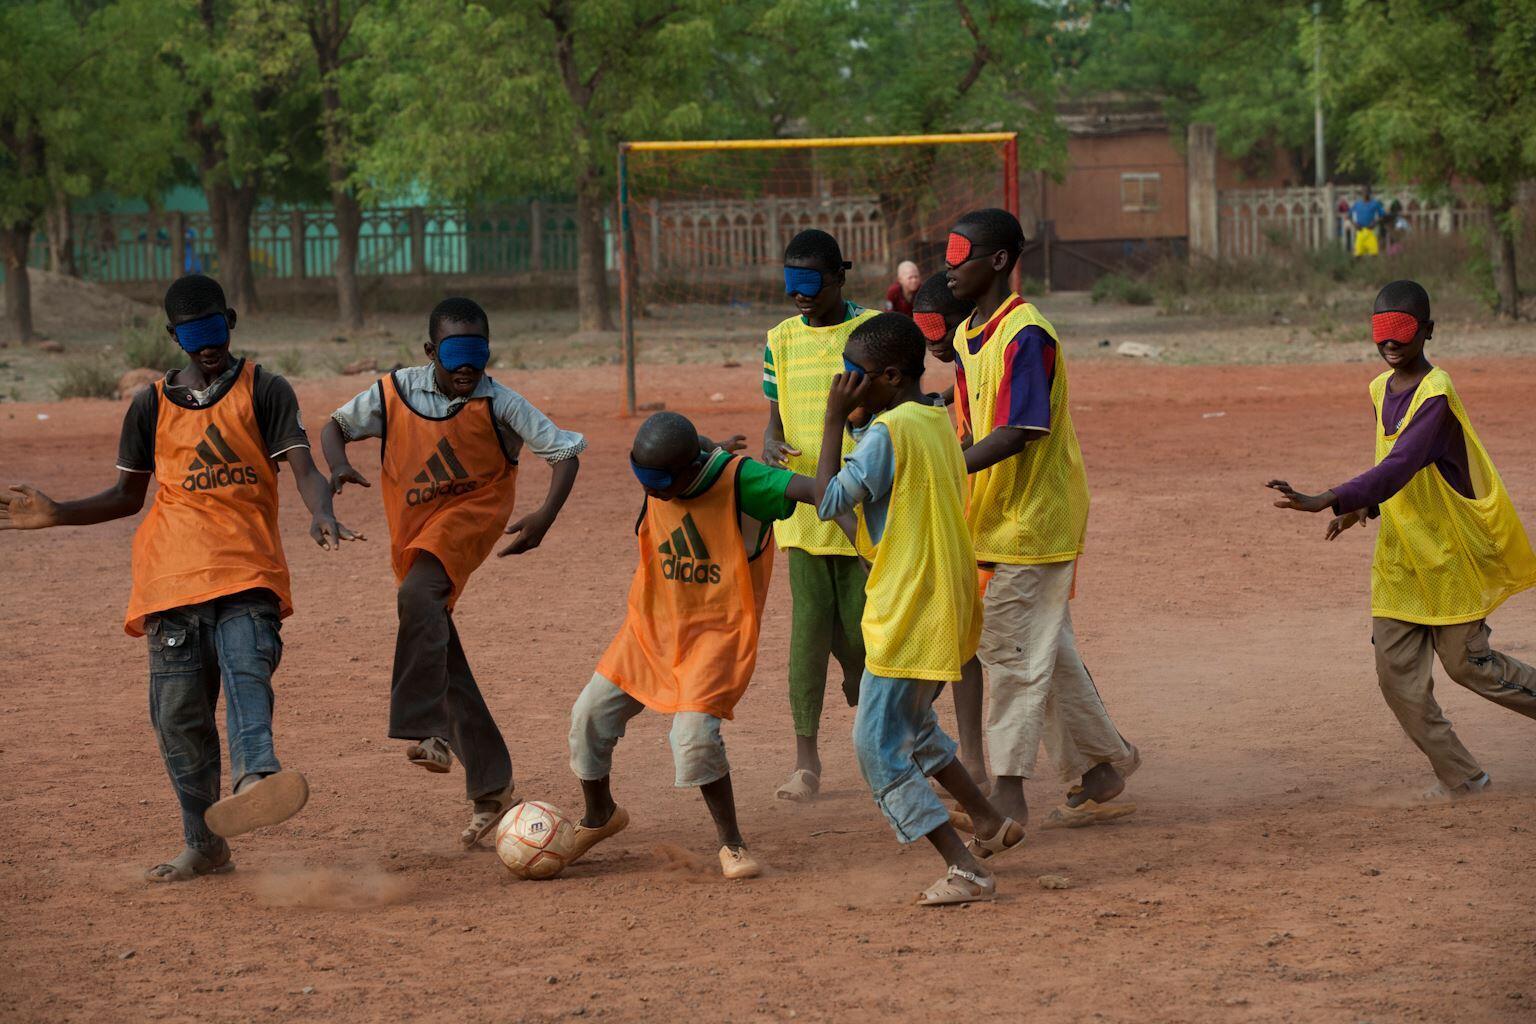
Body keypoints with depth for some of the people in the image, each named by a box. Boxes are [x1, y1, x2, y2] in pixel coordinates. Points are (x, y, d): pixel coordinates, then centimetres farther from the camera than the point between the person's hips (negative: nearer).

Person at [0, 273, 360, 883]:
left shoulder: (263, 391, 8)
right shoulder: (152, 405, 16)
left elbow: (302, 467, -4)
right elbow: (128, 495, 24)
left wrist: (320, 514, -26)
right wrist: (56, 514, 10)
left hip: (247, 569, -3)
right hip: (172, 574, 3)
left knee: (246, 666, -28)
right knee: (178, 709, -2)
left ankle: (255, 775, -53)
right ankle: (204, 847, 7)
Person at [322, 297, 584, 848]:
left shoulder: (498, 403, -15)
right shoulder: (394, 393, -7)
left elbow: (564, 452, -12)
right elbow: (336, 426, 8)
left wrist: (545, 516, -27)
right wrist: (339, 467, -14)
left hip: (471, 513, -5)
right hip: (412, 532, 5)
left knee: (419, 597, -35)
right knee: (443, 662, 7)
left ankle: (427, 733, -37)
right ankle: (491, 791, 16)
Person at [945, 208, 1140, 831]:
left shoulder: (1027, 334, -18)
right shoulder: (970, 337, 12)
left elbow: (1017, 433, -25)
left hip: (1033, 520, -9)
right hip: (996, 519, 9)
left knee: (1014, 652, -7)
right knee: (1048, 655, 14)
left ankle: (1008, 793, -4)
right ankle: (1104, 769, 23)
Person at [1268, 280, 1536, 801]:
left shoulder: (1437, 393, -21)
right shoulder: (1381, 390, 6)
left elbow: (1402, 465, -34)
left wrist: (1329, 501, -44)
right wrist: (1365, 507, 3)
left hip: (1449, 555, -7)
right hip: (1399, 559, 7)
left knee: (1466, 661, 4)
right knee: (1397, 674, 2)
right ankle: (1459, 777, 12)